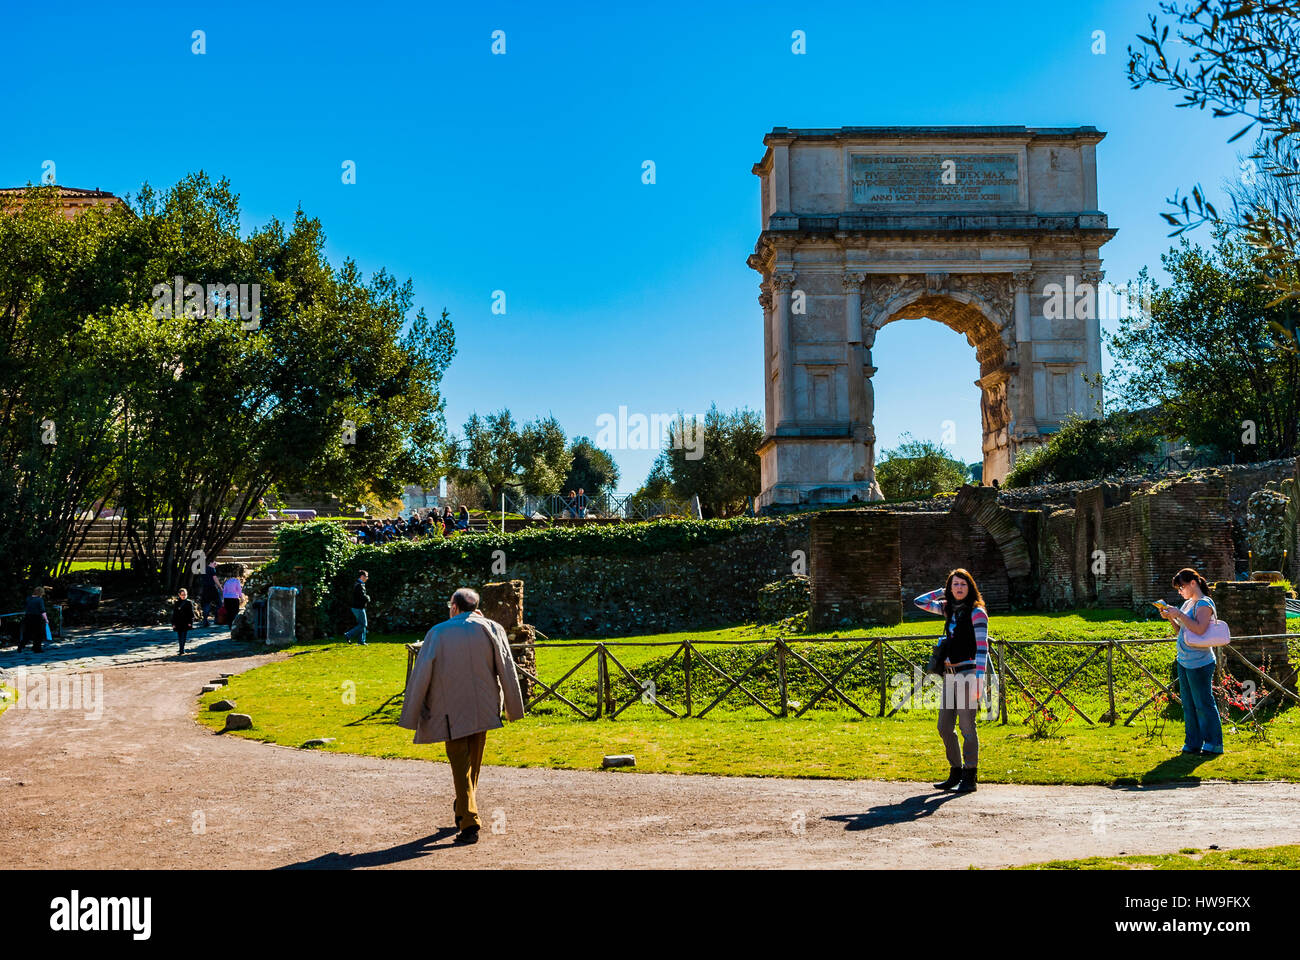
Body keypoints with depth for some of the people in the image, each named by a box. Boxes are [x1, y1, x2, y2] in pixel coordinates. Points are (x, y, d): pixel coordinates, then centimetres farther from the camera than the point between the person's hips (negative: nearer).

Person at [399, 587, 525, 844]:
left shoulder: (437, 633, -3)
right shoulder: (491, 629, 0)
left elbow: (420, 676, -3)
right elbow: (507, 670, -1)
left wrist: (411, 716, 3)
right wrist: (514, 707, 7)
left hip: (451, 711, -2)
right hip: (483, 710, 2)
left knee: (460, 764, 1)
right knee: (473, 761, 18)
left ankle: (469, 821, -8)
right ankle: (464, 809, 31)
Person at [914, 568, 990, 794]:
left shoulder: (976, 612, -6)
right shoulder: (948, 609, 13)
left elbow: (982, 646, -12)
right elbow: (919, 602, 23)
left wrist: (979, 677, -19)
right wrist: (943, 591, 14)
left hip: (968, 673, -7)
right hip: (950, 674, 7)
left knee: (967, 726, -4)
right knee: (944, 727, 10)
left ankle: (969, 777, 5)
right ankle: (956, 773, 22)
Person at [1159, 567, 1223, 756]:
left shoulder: (1204, 604, -11)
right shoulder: (1188, 604, 15)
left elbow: (1199, 629, -25)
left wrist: (1179, 614, -21)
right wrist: (1170, 618, 7)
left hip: (1199, 663, -9)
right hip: (1184, 661, 9)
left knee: (1203, 704, -2)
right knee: (1188, 704, 12)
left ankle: (1213, 744, 7)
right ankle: (1193, 743, 19)